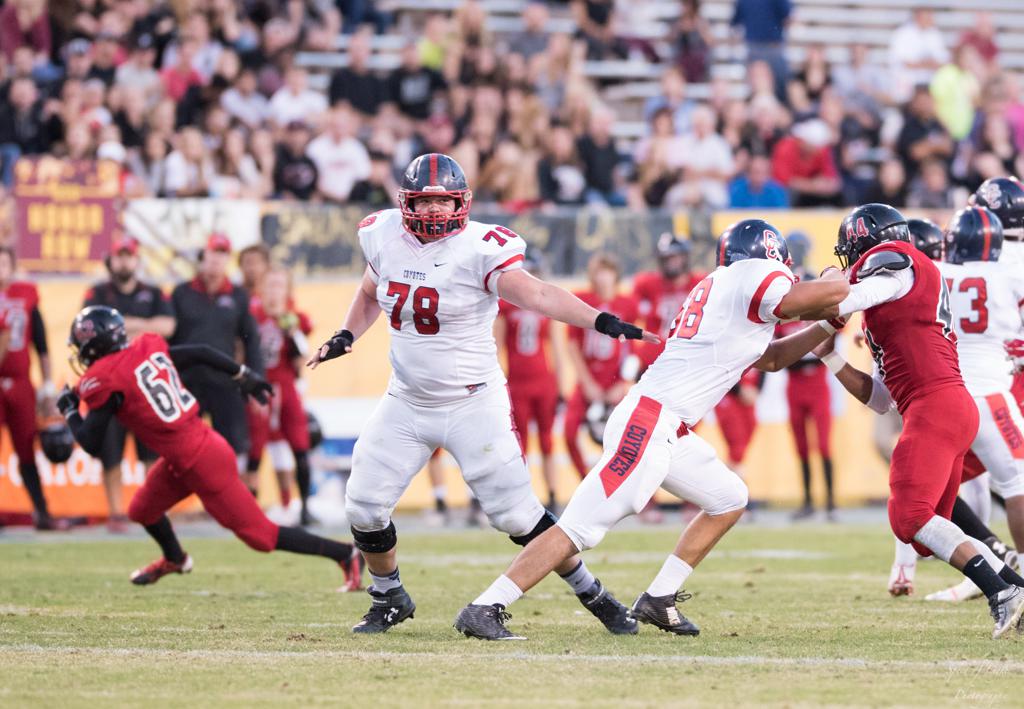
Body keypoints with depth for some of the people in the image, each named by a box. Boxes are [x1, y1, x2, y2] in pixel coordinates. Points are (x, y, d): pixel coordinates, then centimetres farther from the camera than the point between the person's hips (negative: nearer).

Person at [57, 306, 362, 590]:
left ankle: (345, 554, 2)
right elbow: (201, 353, 11)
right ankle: (174, 559, 55)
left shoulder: (104, 381, -14)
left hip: (199, 464, -9)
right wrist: (243, 375, 22)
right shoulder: (147, 348, 6)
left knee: (260, 534, 0)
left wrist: (70, 411, 6)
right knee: (142, 511, 27)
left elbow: (91, 444, -10)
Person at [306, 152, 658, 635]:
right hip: (406, 404, 5)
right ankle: (390, 600, 26)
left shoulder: (479, 249, -18)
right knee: (364, 509, 1)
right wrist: (345, 337, 4)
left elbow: (535, 294, -31)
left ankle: (593, 595, 11)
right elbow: (369, 296, 21)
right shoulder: (385, 238, 0)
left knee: (518, 515, -6)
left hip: (473, 405, -5)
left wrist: (599, 320, -45)